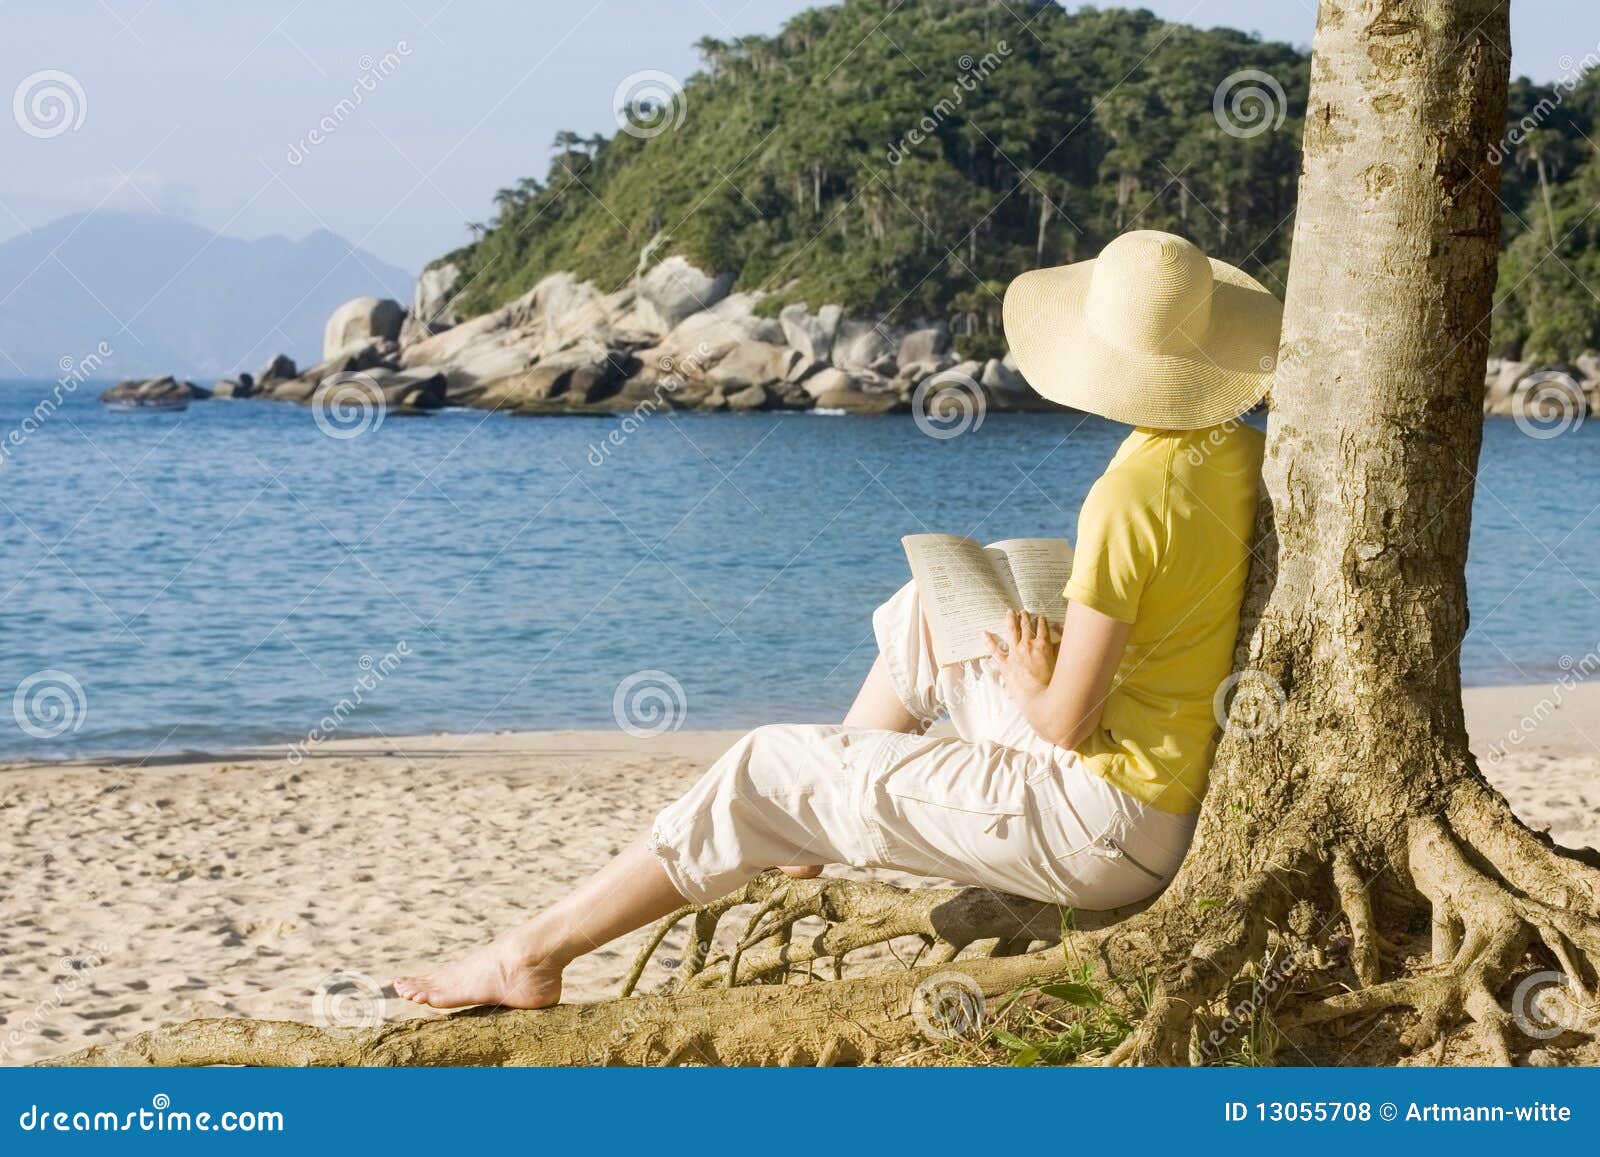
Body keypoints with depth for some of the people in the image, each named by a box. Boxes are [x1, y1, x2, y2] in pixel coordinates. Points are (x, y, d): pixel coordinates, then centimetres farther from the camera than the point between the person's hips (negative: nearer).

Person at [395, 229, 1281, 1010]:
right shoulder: (1250, 457, 0)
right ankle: (803, 841, 39)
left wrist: (1027, 689, 1)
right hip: (1191, 800, 8)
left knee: (770, 772, 1)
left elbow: (1065, 721, -20)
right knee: (923, 617, 23)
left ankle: (535, 954, 9)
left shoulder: (1130, 497, -25)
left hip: (1108, 826, -8)